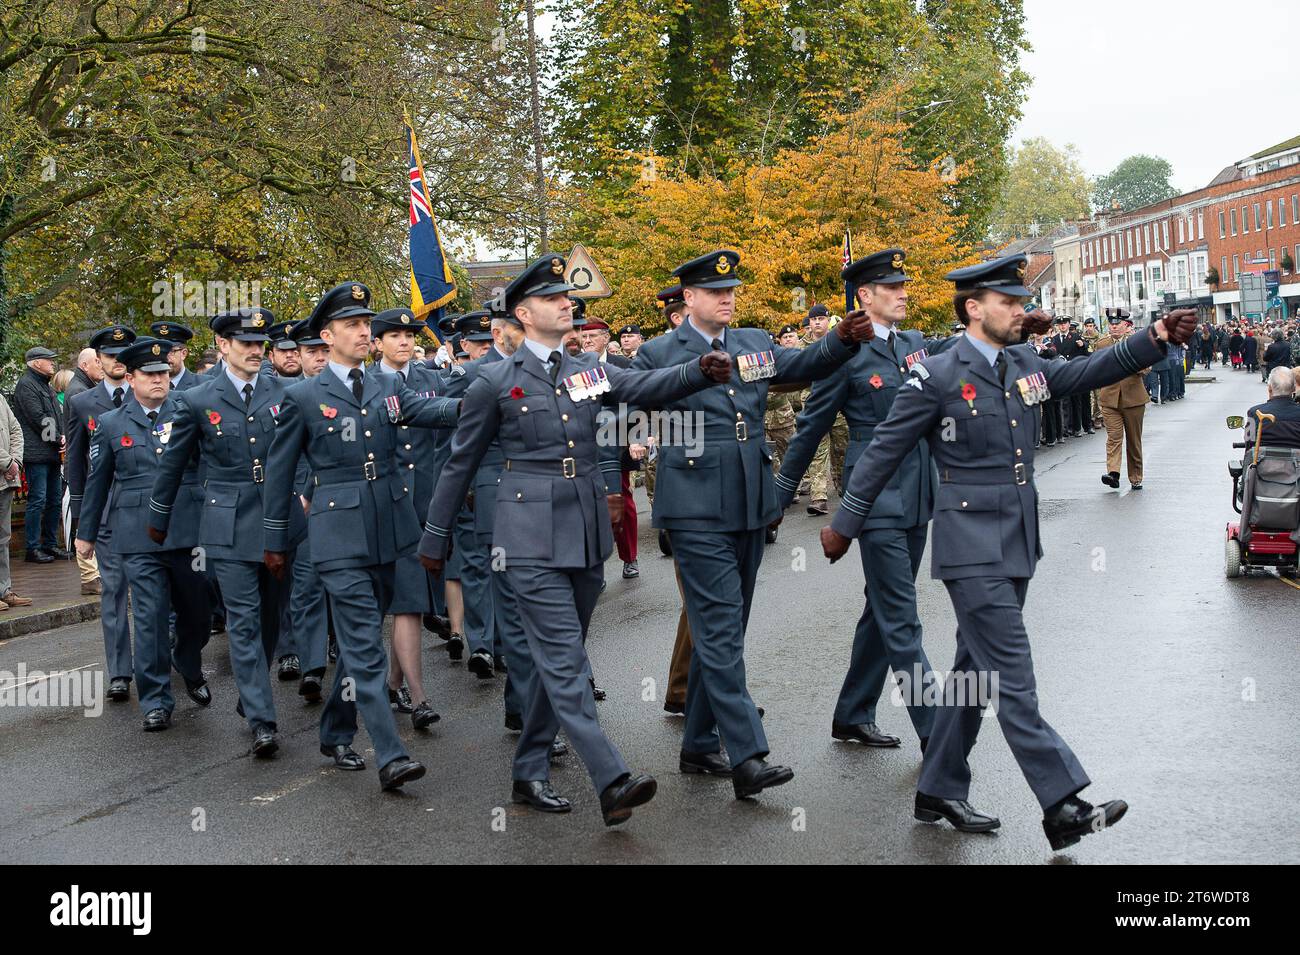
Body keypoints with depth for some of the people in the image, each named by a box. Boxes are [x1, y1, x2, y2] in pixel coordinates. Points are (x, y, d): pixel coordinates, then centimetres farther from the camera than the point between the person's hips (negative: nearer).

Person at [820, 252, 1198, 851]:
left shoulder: (1027, 368, 10)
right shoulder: (938, 376, -10)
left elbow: (1095, 370, 8)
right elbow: (883, 451, -4)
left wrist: (1156, 337, -8)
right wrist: (845, 524, 1)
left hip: (1018, 544, 8)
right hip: (973, 548, -8)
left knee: (975, 672, 14)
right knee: (1013, 678, -8)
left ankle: (939, 793, 25)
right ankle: (1063, 808, -7)